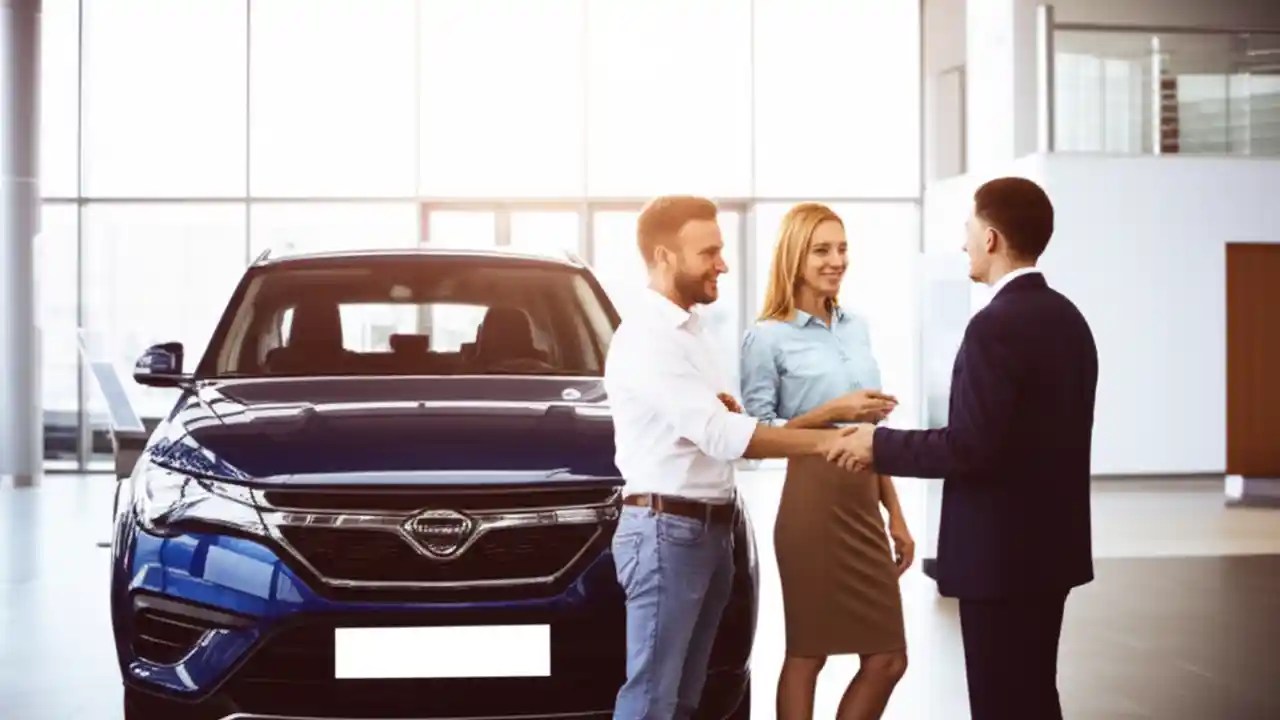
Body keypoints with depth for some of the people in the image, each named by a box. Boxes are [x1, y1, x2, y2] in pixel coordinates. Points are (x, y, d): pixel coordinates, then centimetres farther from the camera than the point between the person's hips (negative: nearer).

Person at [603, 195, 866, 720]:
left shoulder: (686, 328, 15)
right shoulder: (648, 336, -16)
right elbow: (721, 435, -23)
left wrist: (723, 411, -2)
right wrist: (824, 441, -23)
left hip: (708, 531, 9)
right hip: (668, 531, -9)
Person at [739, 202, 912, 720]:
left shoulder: (856, 328, 14)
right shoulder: (768, 337, -5)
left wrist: (896, 514, 14)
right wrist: (832, 413, -17)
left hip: (864, 504, 6)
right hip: (812, 504, -6)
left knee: (887, 658, 6)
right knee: (807, 653, 2)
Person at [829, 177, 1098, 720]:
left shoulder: (996, 326, -19)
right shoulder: (1067, 317, 9)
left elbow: (970, 447, -24)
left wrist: (880, 445, -12)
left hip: (1002, 552, -9)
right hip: (1049, 541, 9)